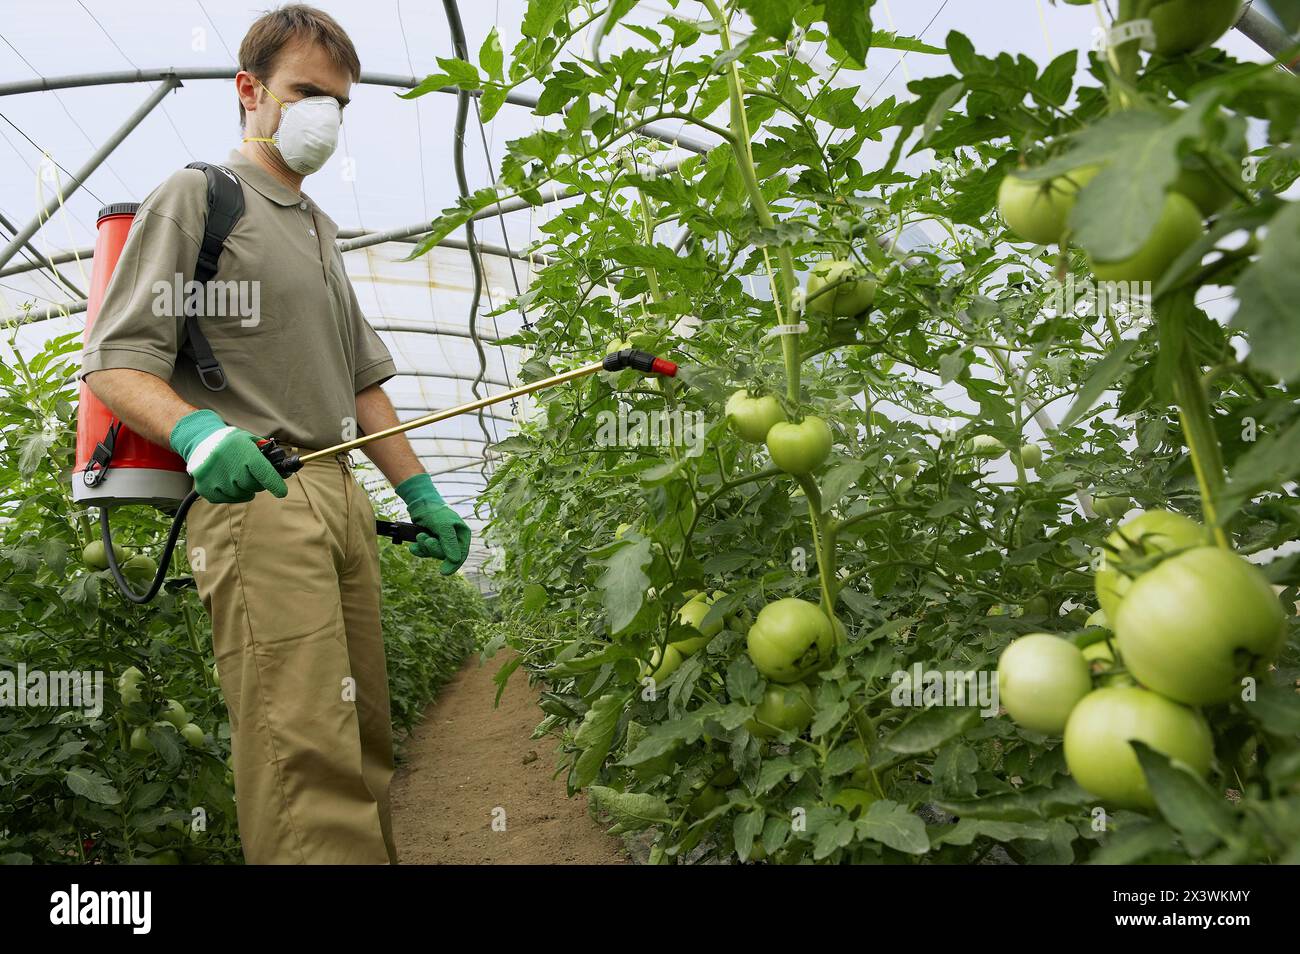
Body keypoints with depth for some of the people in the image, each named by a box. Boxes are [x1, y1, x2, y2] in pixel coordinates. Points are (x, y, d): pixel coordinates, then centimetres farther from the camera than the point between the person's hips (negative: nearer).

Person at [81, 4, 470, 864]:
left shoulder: (321, 229, 26)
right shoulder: (198, 196, 4)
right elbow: (115, 361, -4)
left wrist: (421, 494, 15)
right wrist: (195, 429, -26)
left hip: (344, 496, 8)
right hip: (254, 496, -7)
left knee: (366, 736, 9)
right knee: (308, 754, -14)